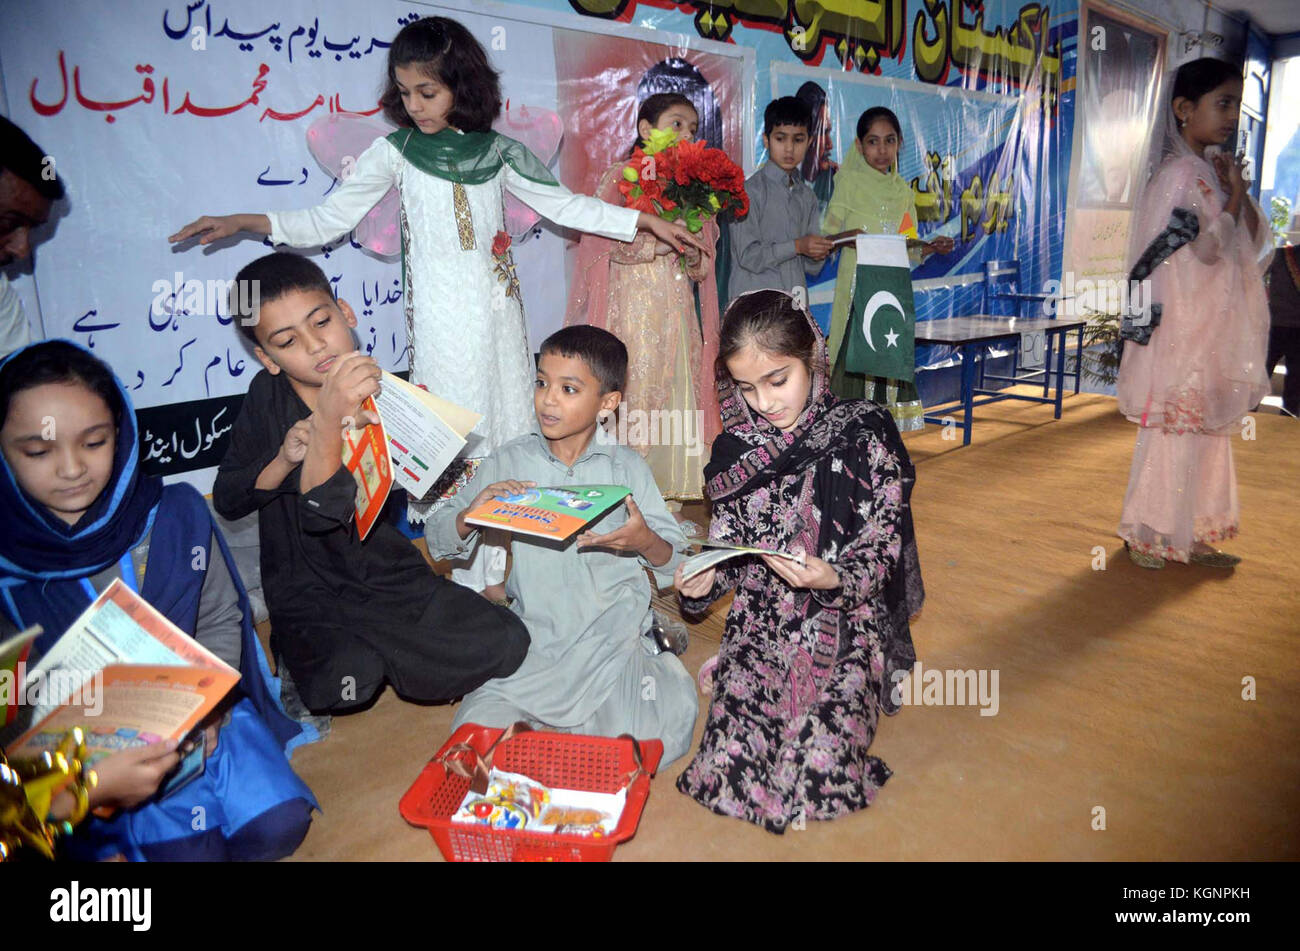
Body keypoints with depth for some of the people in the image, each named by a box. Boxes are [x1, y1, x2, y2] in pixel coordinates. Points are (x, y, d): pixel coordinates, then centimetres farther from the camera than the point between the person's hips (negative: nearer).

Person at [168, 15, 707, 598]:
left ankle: (506, 568, 19)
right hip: (443, 315, -3)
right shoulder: (396, 150, 1)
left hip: (497, 309, 3)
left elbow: (564, 205, 12)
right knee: (457, 436, -3)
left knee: (508, 421, 6)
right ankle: (476, 581, 8)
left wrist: (646, 221, 7)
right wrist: (242, 222, -8)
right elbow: (328, 220, 4)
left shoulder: (497, 151, 7)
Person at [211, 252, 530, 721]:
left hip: (394, 577, 1)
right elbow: (226, 500, -2)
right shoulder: (268, 394, -2)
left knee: (506, 643, -15)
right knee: (350, 676, -31)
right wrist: (284, 458, -20)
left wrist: (329, 423, -39)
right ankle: (299, 658, 4)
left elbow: (325, 514, -23)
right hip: (310, 590, 0)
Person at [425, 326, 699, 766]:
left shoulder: (626, 467, -1)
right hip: (533, 639, 1)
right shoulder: (510, 461, 1)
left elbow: (674, 562, 0)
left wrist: (646, 541, -24)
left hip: (613, 640, -1)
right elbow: (439, 540, 4)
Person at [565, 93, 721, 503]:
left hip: (677, 305, 6)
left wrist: (695, 257, -8)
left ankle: (672, 480, 13)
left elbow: (701, 266, 14)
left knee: (678, 384, 4)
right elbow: (607, 243, -13)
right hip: (634, 302, -5)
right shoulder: (620, 176, -2)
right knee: (635, 386, -6)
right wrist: (661, 243, -18)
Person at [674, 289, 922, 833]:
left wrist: (834, 579, -27)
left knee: (820, 767, -16)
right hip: (759, 622, 3)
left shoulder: (864, 434, -7)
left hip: (845, 622, -2)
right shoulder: (735, 448, 5)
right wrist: (704, 581, -9)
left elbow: (881, 553, -8)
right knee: (733, 758, -14)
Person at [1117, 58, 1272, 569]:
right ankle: (1149, 535, 9)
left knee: (1208, 431, 12)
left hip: (1215, 330, 9)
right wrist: (1234, 198, -9)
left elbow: (1255, 246, 13)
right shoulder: (1181, 172, -12)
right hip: (1183, 329, -9)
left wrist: (1239, 193, 1)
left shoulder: (1213, 170, 14)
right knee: (1174, 430, -3)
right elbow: (1203, 252, -18)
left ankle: (1193, 535, 22)